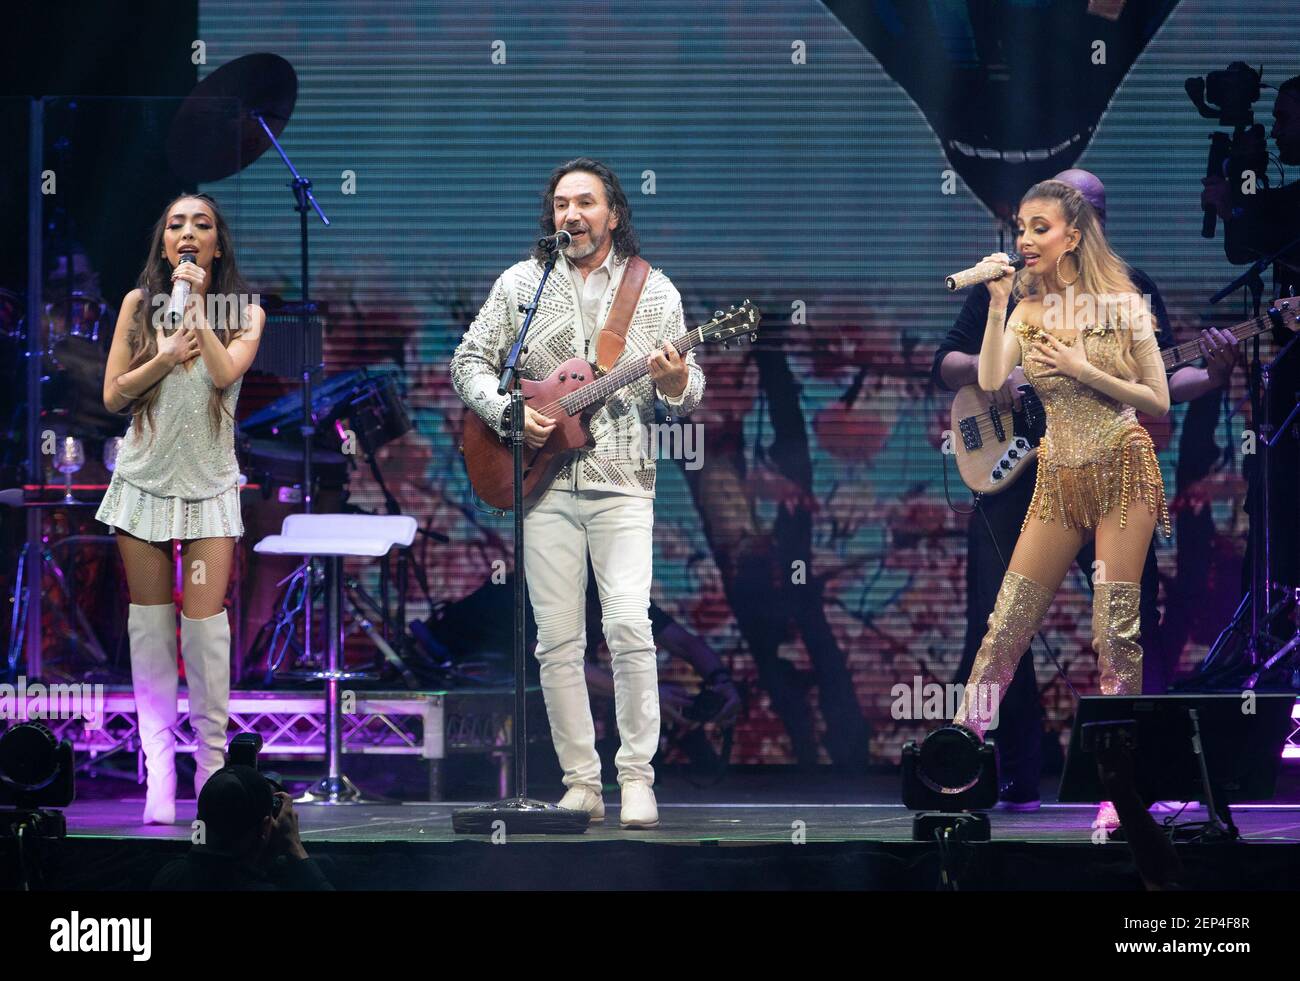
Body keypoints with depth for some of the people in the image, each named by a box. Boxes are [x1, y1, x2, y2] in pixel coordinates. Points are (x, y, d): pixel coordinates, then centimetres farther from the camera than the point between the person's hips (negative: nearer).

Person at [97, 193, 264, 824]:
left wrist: (195, 302, -16)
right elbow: (112, 396, 1)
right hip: (145, 480, 1)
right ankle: (158, 774, 4)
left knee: (205, 624, -9)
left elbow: (224, 372, -17)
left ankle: (211, 762, 1)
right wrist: (165, 357, -12)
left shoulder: (243, 313, 2)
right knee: (150, 625, 1)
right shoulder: (139, 304, 5)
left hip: (208, 483, -1)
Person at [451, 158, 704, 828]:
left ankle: (636, 779, -6)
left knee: (628, 624, -15)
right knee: (557, 639, 0)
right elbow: (469, 362, 9)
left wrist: (677, 385, -16)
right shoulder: (521, 283, 8)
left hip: (622, 482, -1)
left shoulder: (653, 291, 7)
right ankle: (580, 782, 7)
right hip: (543, 484, 1)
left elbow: (690, 393, 8)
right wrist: (508, 414, -8)